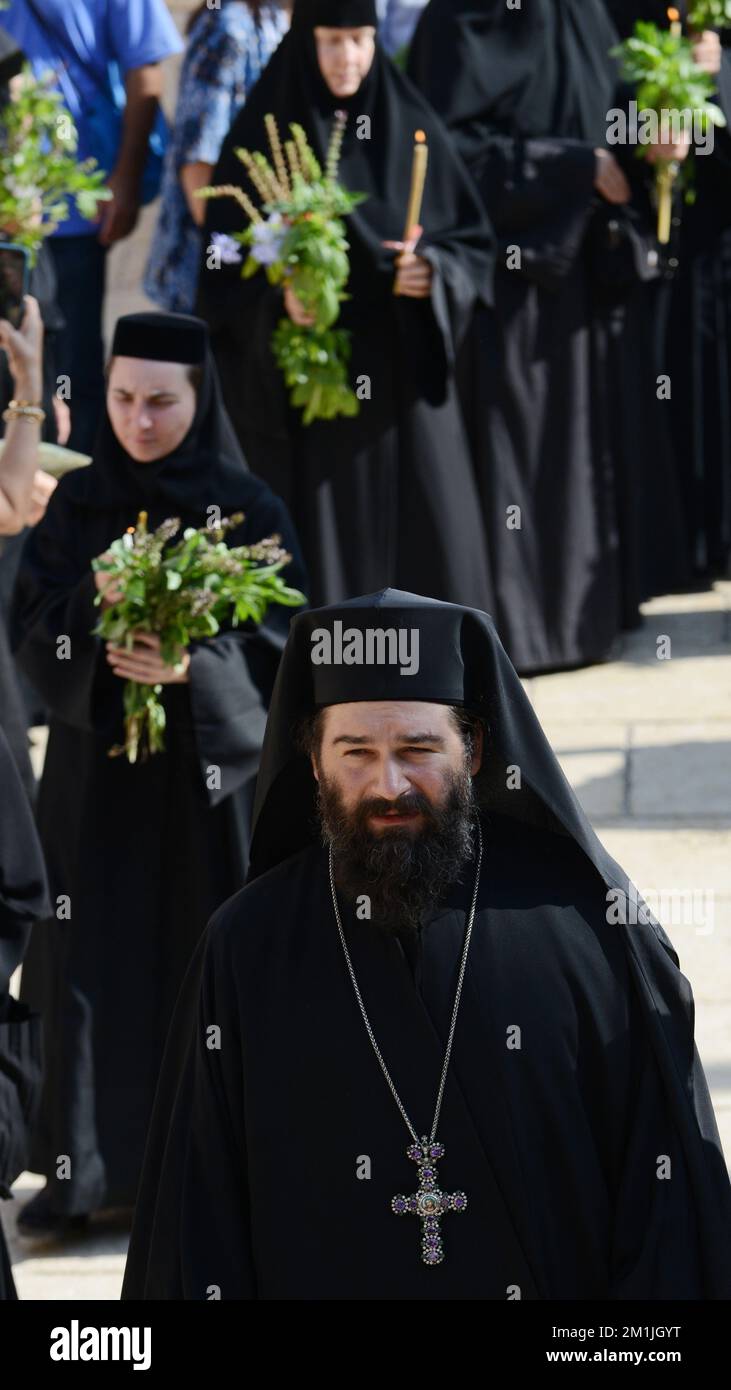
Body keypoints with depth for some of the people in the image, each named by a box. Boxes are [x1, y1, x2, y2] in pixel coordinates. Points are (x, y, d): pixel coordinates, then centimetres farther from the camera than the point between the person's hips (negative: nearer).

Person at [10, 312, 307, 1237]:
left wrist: (194, 665, -24)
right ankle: (80, 1168, 4)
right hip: (95, 767, 2)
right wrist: (91, 600, -21)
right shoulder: (77, 505, 3)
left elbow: (280, 643, -6)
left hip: (208, 768, -1)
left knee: (203, 956, 1)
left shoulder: (248, 510, -3)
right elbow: (31, 631, -1)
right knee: (93, 953, -1)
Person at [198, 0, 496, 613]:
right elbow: (225, 269, -1)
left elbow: (472, 242, 8)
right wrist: (278, 300, -19)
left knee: (423, 541, -3)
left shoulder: (414, 132, 6)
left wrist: (434, 271, -12)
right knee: (323, 547, -4)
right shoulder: (263, 137, -1)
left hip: (403, 378, 2)